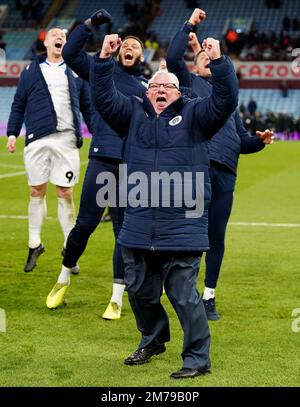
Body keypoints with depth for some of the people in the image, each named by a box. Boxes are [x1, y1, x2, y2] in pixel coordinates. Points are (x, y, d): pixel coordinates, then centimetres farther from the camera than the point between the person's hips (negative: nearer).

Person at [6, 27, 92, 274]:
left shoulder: (75, 72, 13)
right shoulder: (31, 71, 12)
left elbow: (87, 106, 14)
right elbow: (18, 105, 12)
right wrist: (12, 133, 3)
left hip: (67, 140, 0)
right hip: (37, 140, 0)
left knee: (66, 194, 0)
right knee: (37, 192, 5)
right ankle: (35, 244, 17)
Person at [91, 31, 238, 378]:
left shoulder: (194, 115, 5)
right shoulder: (134, 114, 12)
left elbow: (226, 100, -9)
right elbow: (103, 97, 2)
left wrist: (218, 61, -21)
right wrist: (104, 60, -10)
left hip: (182, 230, -4)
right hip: (138, 229, 4)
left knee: (184, 296, -3)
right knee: (139, 291, 16)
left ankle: (197, 358, 8)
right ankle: (153, 340, 40)